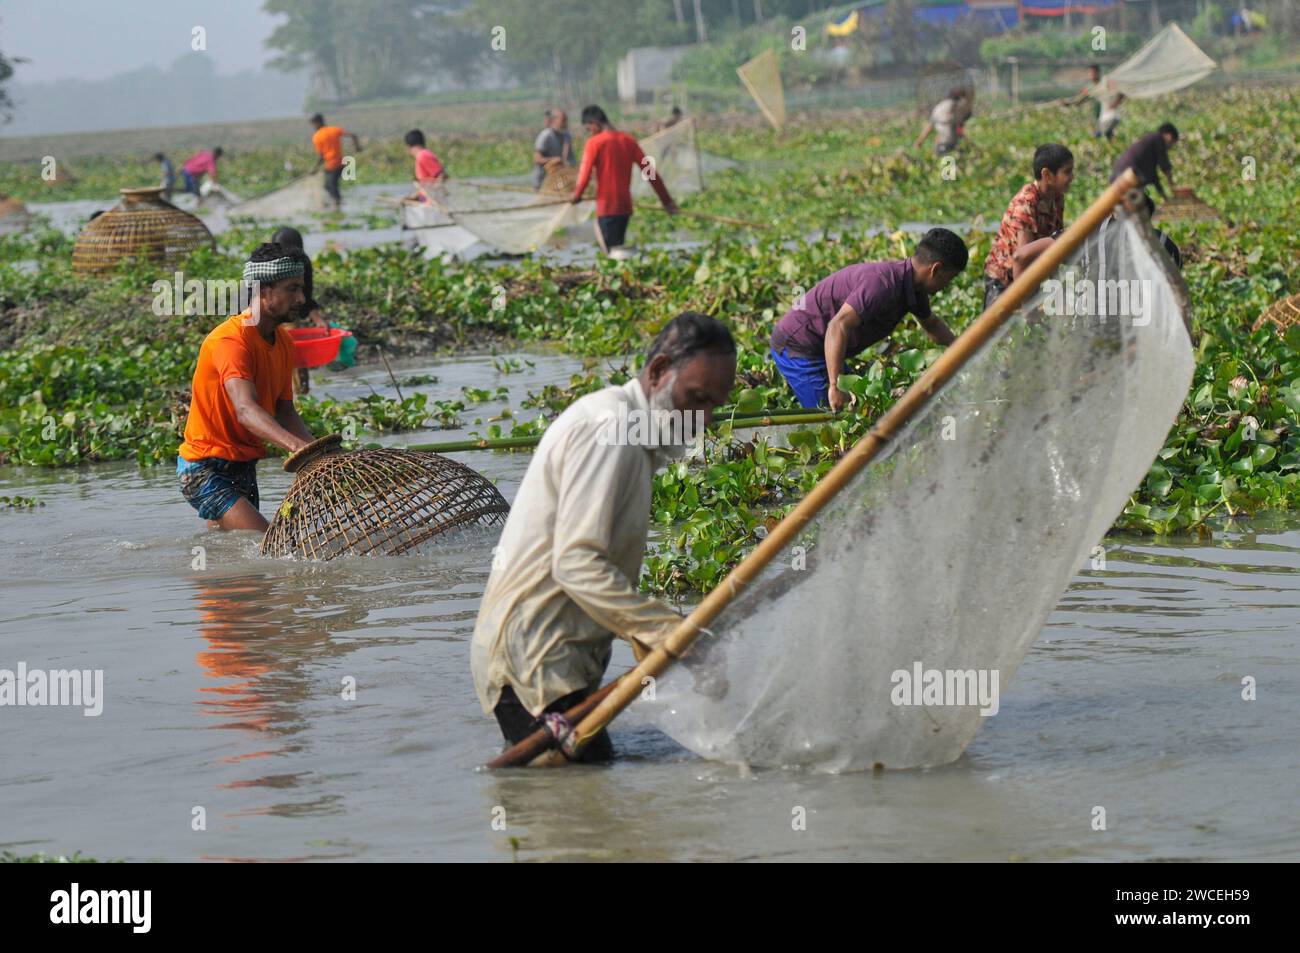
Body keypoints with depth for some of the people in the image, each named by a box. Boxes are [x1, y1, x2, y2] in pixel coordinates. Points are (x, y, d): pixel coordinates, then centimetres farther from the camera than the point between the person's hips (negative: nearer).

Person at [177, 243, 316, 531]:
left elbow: (284, 412, 11)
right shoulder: (231, 340, -23)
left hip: (243, 468, 9)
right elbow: (246, 410, -37)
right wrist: (297, 445, -53)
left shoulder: (283, 341, 7)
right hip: (205, 471, -9)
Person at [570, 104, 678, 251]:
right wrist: (666, 200, 12)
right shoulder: (629, 141, 9)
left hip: (606, 207, -7)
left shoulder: (594, 143, -9)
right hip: (625, 206, 7)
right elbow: (649, 171, 8)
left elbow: (585, 174, -13)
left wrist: (577, 195, 6)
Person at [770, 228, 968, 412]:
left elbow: (931, 324, 28)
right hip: (797, 346, -10)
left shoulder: (913, 286, 5)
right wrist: (836, 387, -39)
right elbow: (838, 327, -37)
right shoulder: (883, 283, -29)